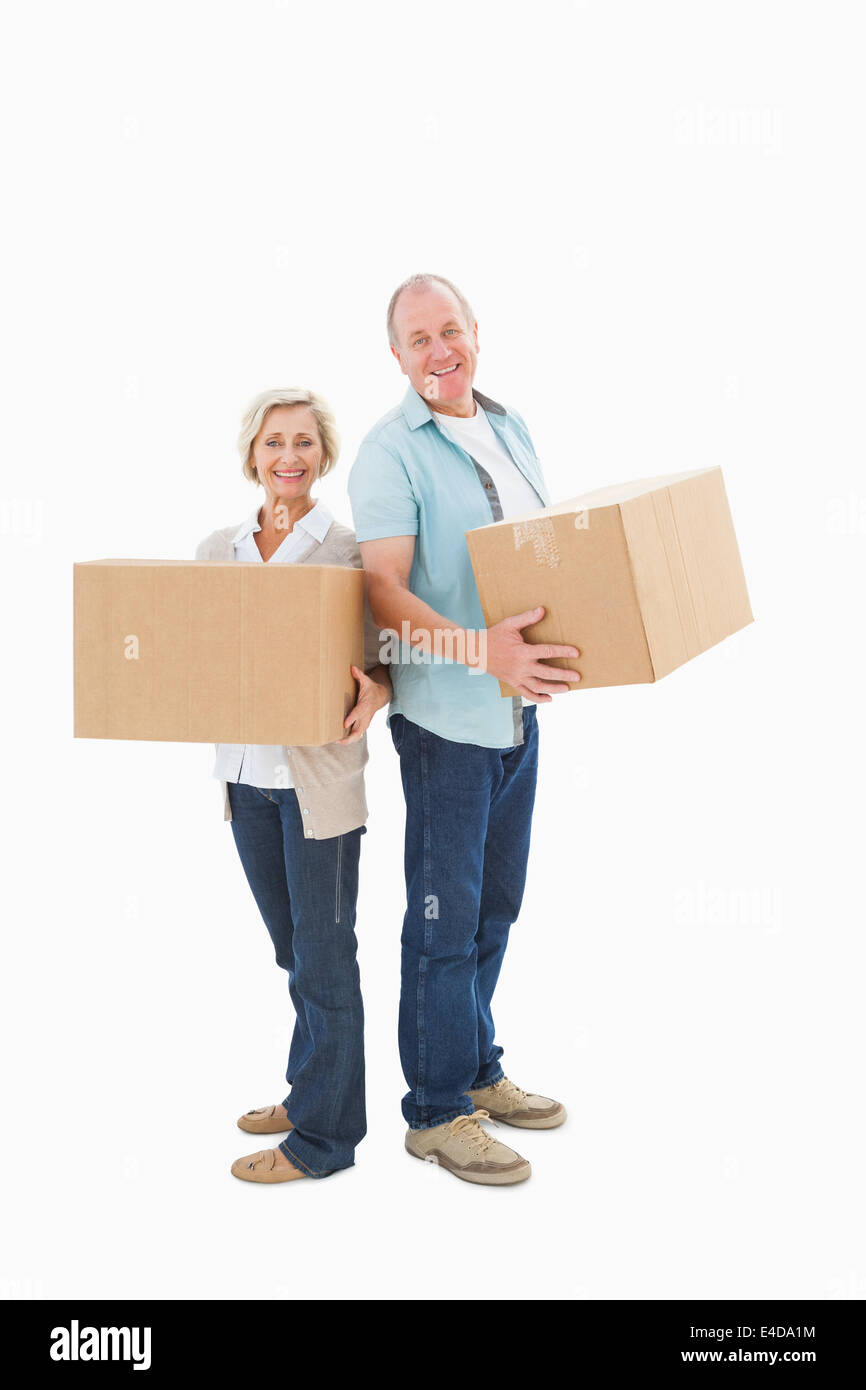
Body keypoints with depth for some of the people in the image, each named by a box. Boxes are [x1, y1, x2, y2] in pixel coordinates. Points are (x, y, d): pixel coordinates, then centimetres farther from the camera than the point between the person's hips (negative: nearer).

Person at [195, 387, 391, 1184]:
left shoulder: (351, 550, -6)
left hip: (321, 775, -5)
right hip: (245, 769, 5)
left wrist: (374, 691, -27)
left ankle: (324, 1133, 15)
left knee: (323, 953, 2)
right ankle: (310, 1089, 34)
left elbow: (386, 659, -5)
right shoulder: (217, 551, 9)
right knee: (292, 946, 17)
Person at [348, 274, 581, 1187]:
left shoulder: (509, 431, 12)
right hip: (446, 712, -7)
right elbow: (384, 591, -19)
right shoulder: (390, 452, -11)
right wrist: (482, 649, -33)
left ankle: (477, 1074, 33)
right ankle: (435, 1112, 15)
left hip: (519, 707, 7)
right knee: (445, 919, 1)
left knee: (494, 906, 17)